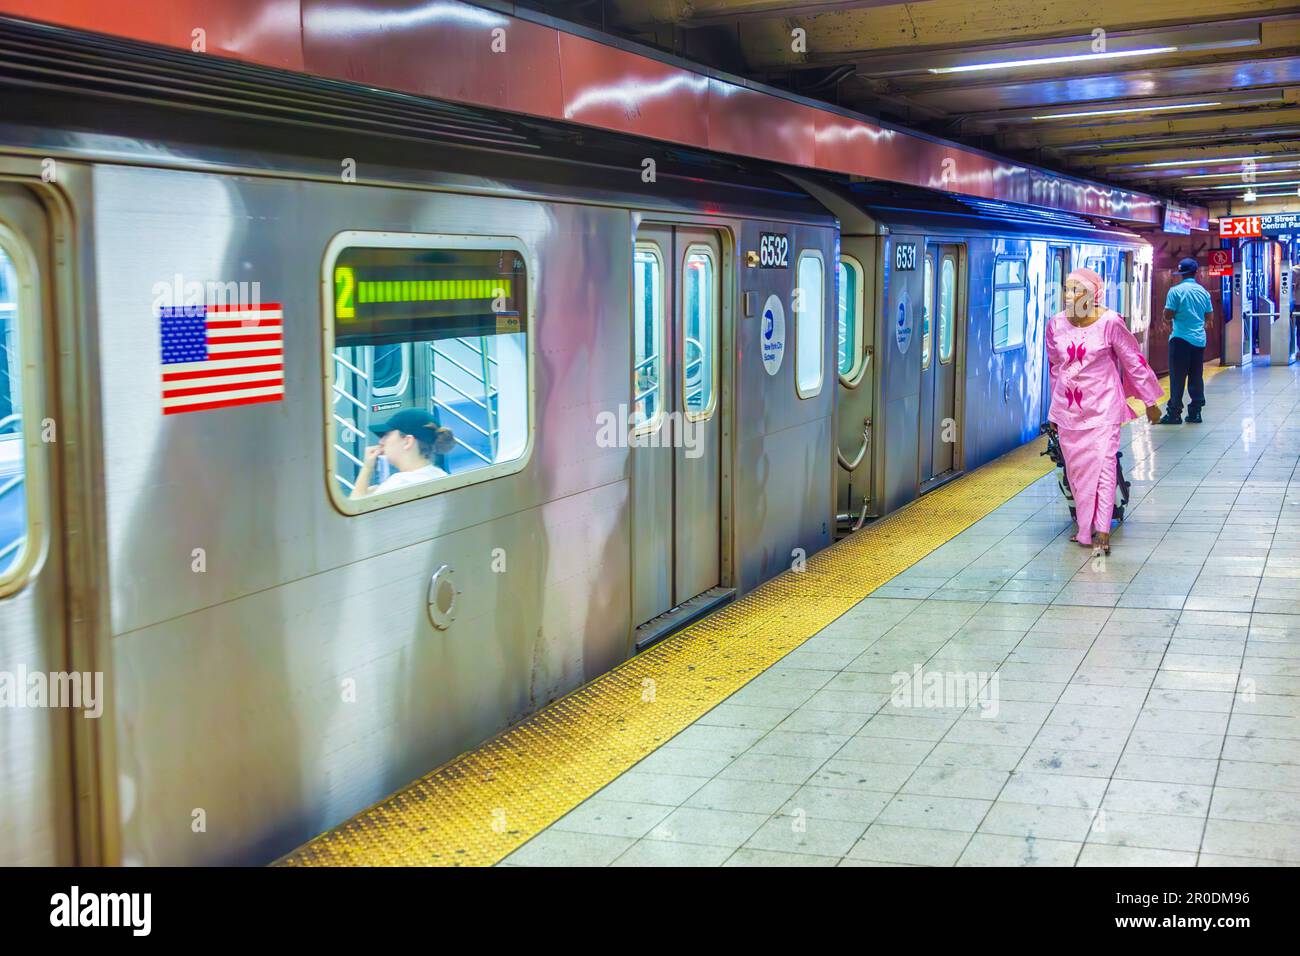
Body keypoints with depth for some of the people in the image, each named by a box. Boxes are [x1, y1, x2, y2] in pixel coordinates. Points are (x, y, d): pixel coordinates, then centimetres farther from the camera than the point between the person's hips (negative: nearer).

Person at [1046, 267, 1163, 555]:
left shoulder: (1109, 322, -10)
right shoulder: (1056, 324, 2)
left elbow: (1134, 361, -1)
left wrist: (1150, 402, 5)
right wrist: (1055, 408, 22)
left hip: (1102, 405, -4)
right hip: (1068, 408, 4)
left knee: (1102, 462, -11)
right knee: (1074, 466, 8)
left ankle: (1102, 531, -12)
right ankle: (1083, 525, 22)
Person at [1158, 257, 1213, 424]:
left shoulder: (1176, 290, -9)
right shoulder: (1203, 292, 7)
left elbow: (1168, 314, -12)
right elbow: (1210, 315, 15)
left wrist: (1168, 320, 10)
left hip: (1181, 339, -5)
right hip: (1199, 340, 5)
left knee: (1177, 378, -2)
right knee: (1196, 378, 10)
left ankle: (1174, 413, -2)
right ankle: (1195, 412, 12)